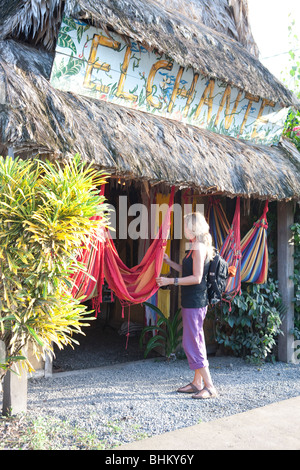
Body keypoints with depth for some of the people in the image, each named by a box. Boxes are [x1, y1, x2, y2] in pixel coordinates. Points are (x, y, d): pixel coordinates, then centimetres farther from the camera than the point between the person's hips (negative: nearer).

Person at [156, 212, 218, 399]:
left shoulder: (198, 247, -15)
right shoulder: (197, 246, 15)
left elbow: (196, 278, -21)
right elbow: (187, 271, 22)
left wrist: (171, 281, -20)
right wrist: (168, 261, 25)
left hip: (194, 302, -10)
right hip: (193, 301, 10)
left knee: (191, 343, -7)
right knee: (196, 341, 16)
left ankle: (210, 387, -2)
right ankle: (197, 383, 26)